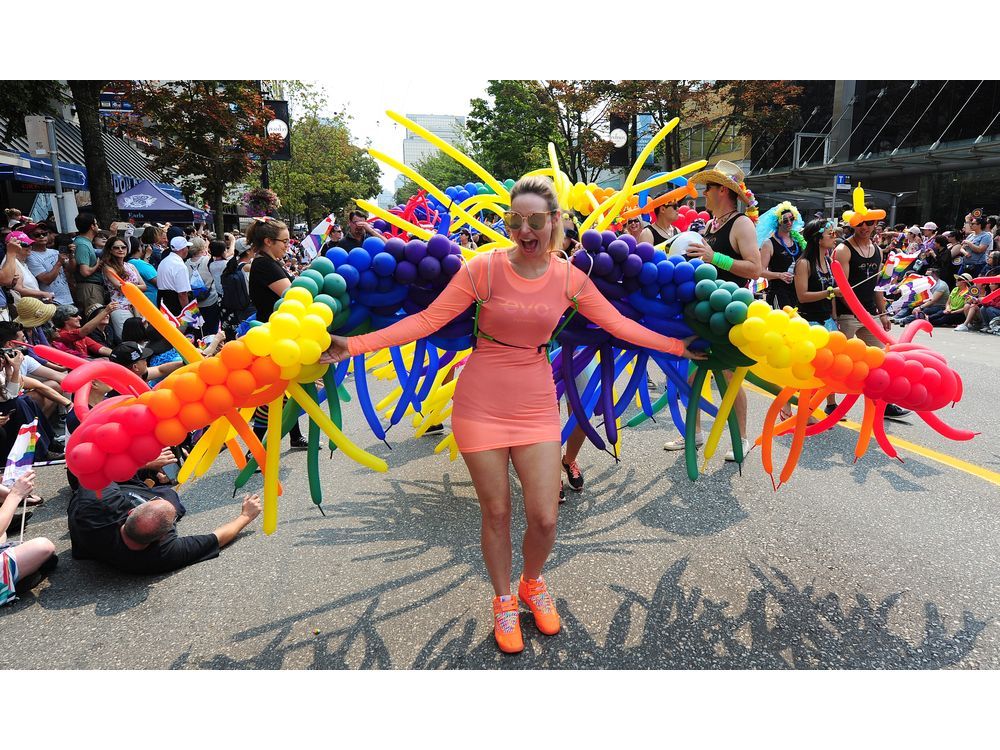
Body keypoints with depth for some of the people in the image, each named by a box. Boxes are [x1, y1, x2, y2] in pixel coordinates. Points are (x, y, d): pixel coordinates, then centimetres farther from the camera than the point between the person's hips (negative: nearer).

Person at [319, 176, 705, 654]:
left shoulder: (569, 277, -2)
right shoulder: (485, 268, -12)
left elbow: (618, 324, 7)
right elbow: (428, 319, -14)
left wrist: (676, 346, 9)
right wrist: (356, 345, -20)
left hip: (536, 405, 2)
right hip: (482, 404, -2)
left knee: (544, 518, 2)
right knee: (496, 512, 9)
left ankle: (532, 584, 37)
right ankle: (504, 601, 36)